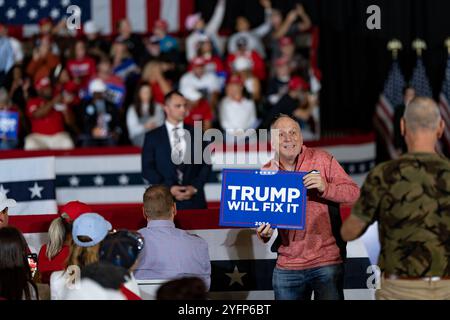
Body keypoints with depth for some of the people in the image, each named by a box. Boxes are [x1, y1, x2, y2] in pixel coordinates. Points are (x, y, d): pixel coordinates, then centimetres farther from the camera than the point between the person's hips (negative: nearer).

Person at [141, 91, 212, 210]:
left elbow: (206, 163, 10)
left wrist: (195, 187, -5)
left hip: (194, 200, 2)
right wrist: (169, 187, -10)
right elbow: (147, 169, 1)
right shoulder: (152, 136, 7)